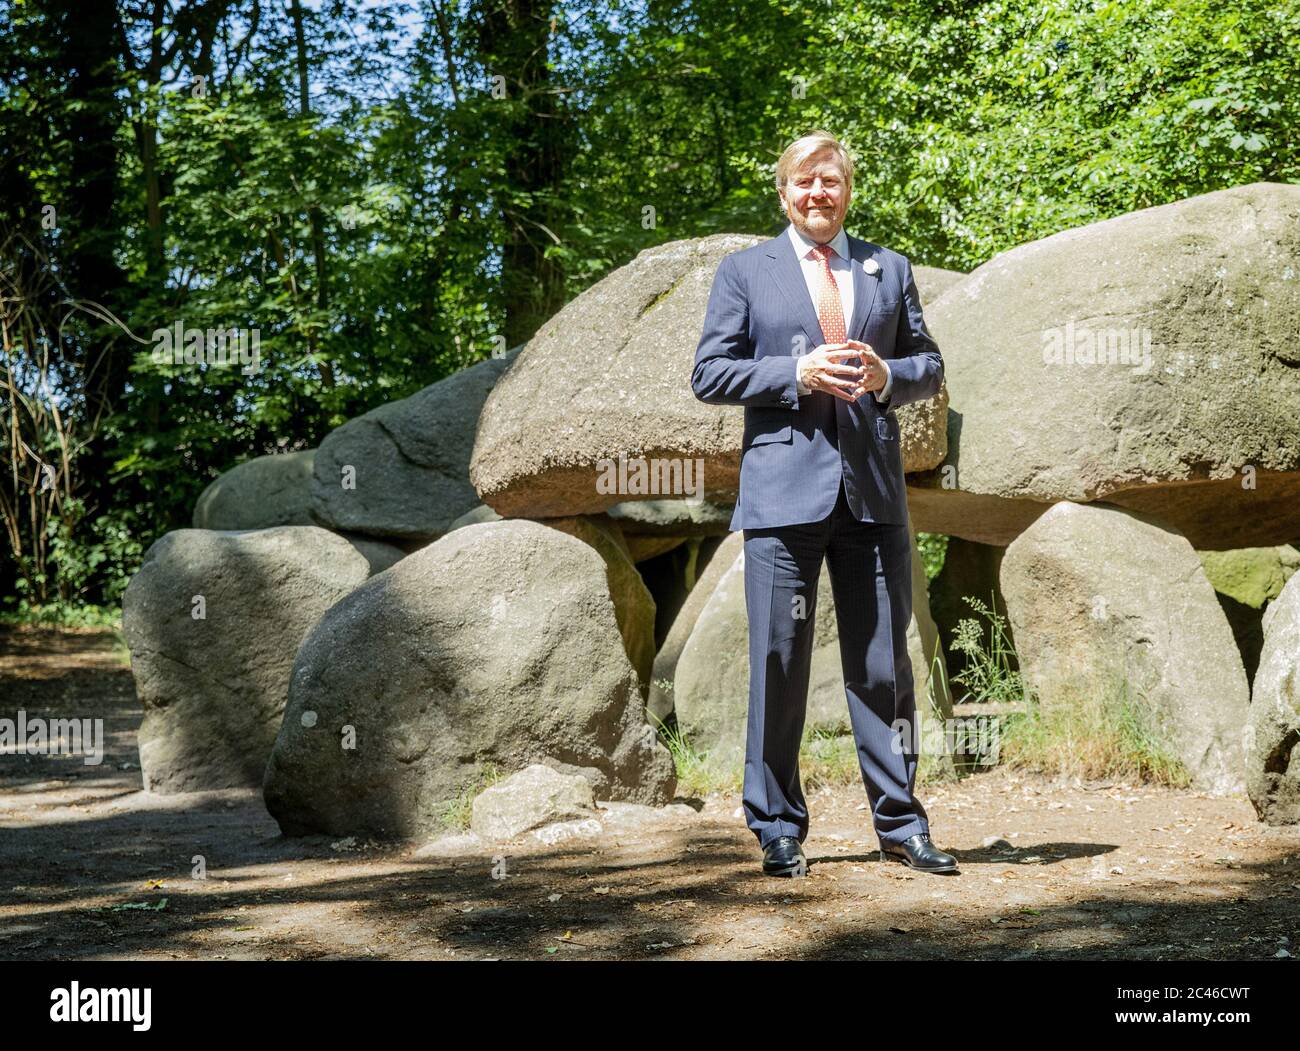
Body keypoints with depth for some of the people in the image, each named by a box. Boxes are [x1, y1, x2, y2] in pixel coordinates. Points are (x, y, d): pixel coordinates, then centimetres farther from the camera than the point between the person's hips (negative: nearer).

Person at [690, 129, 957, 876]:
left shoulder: (889, 270, 16)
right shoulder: (745, 272, 9)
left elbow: (930, 366, 17)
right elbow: (710, 375, 2)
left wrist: (887, 376, -6)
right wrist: (797, 375, -11)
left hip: (874, 489, 2)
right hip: (784, 490, -2)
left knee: (884, 661, 4)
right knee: (780, 661, -1)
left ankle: (900, 823, 12)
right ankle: (778, 828, 8)